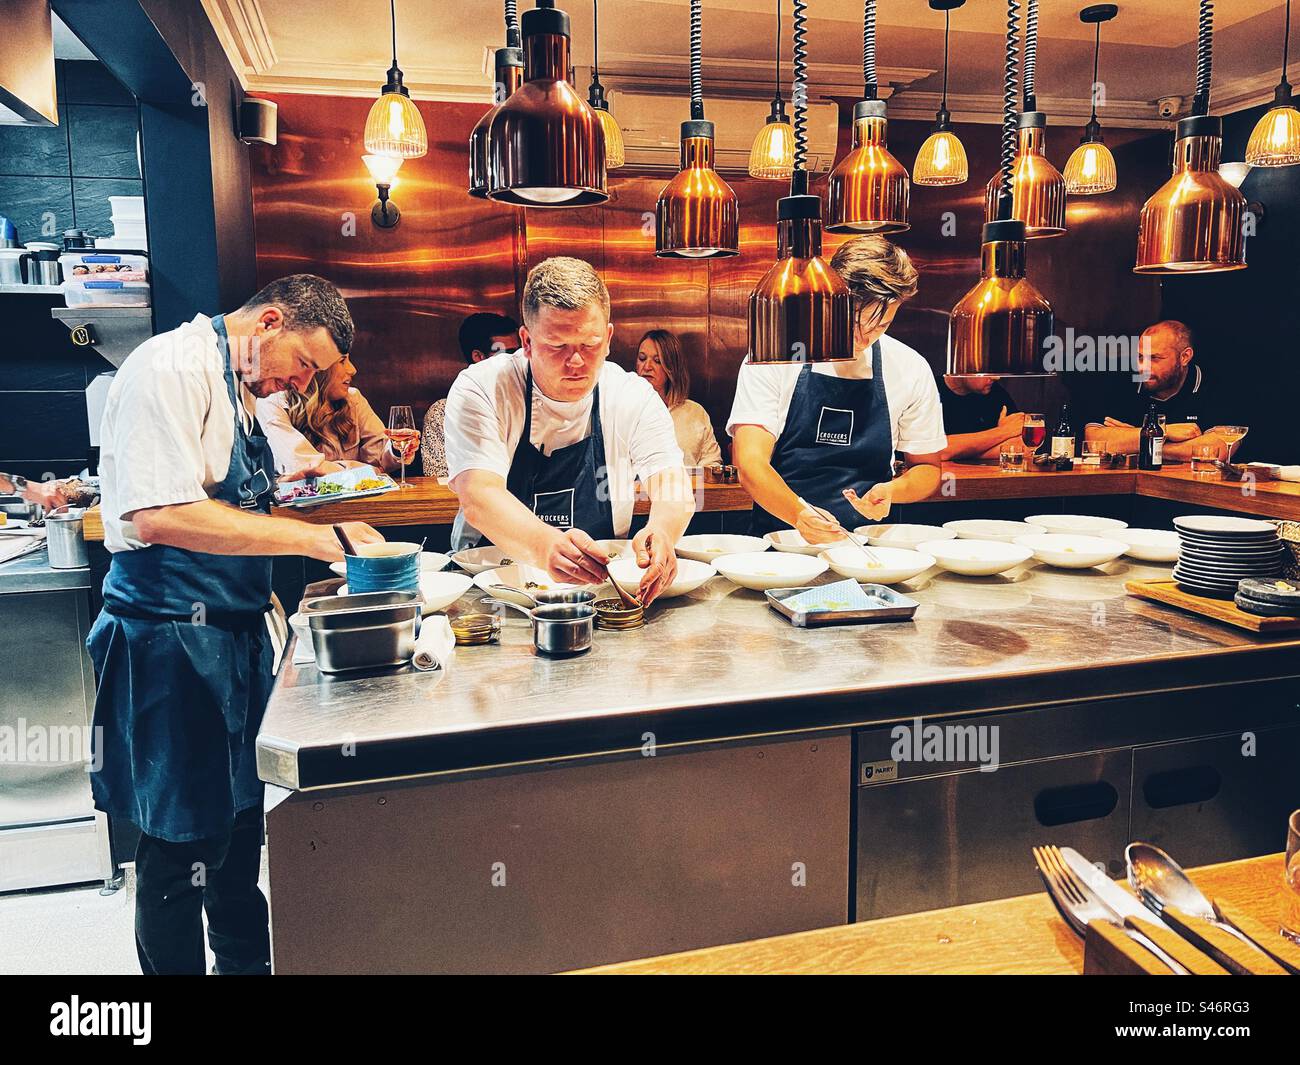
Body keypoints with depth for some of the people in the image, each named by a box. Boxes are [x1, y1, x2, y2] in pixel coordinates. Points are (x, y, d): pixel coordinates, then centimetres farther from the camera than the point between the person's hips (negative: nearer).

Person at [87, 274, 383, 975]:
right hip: (172, 640, -10)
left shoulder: (241, 387, 15)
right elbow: (158, 517, -28)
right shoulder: (170, 368, -15)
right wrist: (311, 538, -26)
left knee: (240, 815, 21)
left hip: (232, 634, 10)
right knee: (186, 839, 1)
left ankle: (245, 957, 39)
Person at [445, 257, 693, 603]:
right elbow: (478, 498, -24)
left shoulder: (634, 396, -2)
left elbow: (676, 493, -12)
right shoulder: (479, 389, -9)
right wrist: (545, 546, -45)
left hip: (602, 582, 3)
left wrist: (660, 532, -38)